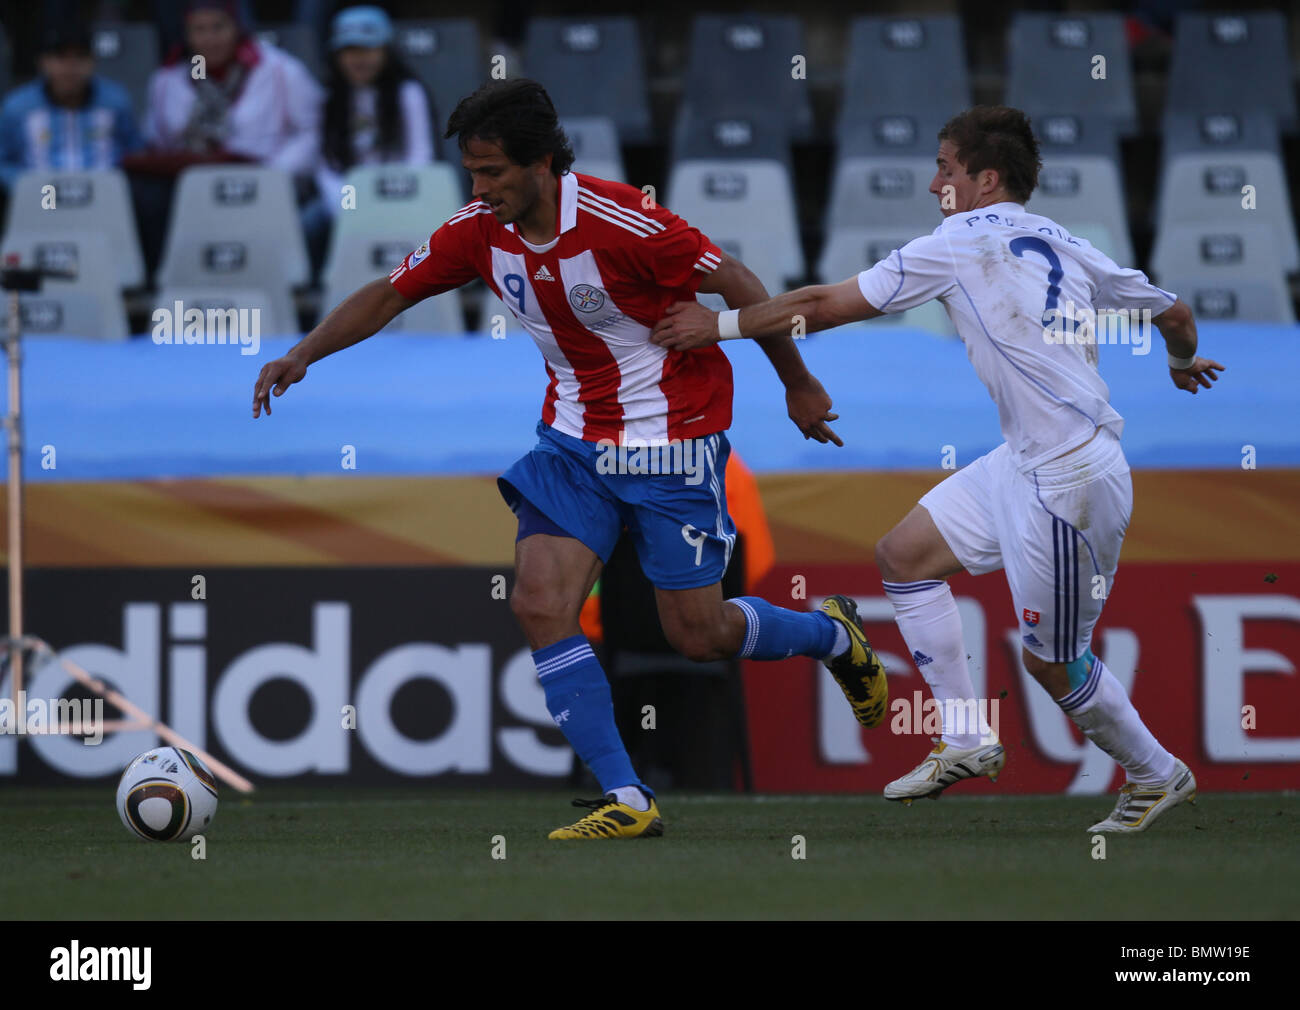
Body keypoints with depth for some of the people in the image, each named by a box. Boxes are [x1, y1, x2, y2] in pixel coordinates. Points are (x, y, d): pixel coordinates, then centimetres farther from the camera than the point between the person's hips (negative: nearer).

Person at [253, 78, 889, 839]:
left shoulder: (619, 222, -25)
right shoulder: (480, 233, -7)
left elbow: (738, 285, -16)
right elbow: (388, 295, 5)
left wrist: (799, 386, -7)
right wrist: (303, 355, -9)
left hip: (672, 442, -5)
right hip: (574, 438, 5)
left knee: (699, 635, 1)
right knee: (540, 603, -13)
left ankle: (833, 635, 34)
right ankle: (627, 801, -8)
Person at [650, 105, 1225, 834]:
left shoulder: (960, 244, -10)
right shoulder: (1064, 247, 10)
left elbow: (825, 305, -7)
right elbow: (1175, 314, 19)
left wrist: (720, 324, 2)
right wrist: (1183, 361, 43)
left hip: (1071, 483, -9)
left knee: (1051, 661, 5)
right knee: (904, 555, 13)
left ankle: (1158, 776, 24)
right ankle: (968, 743, 18)